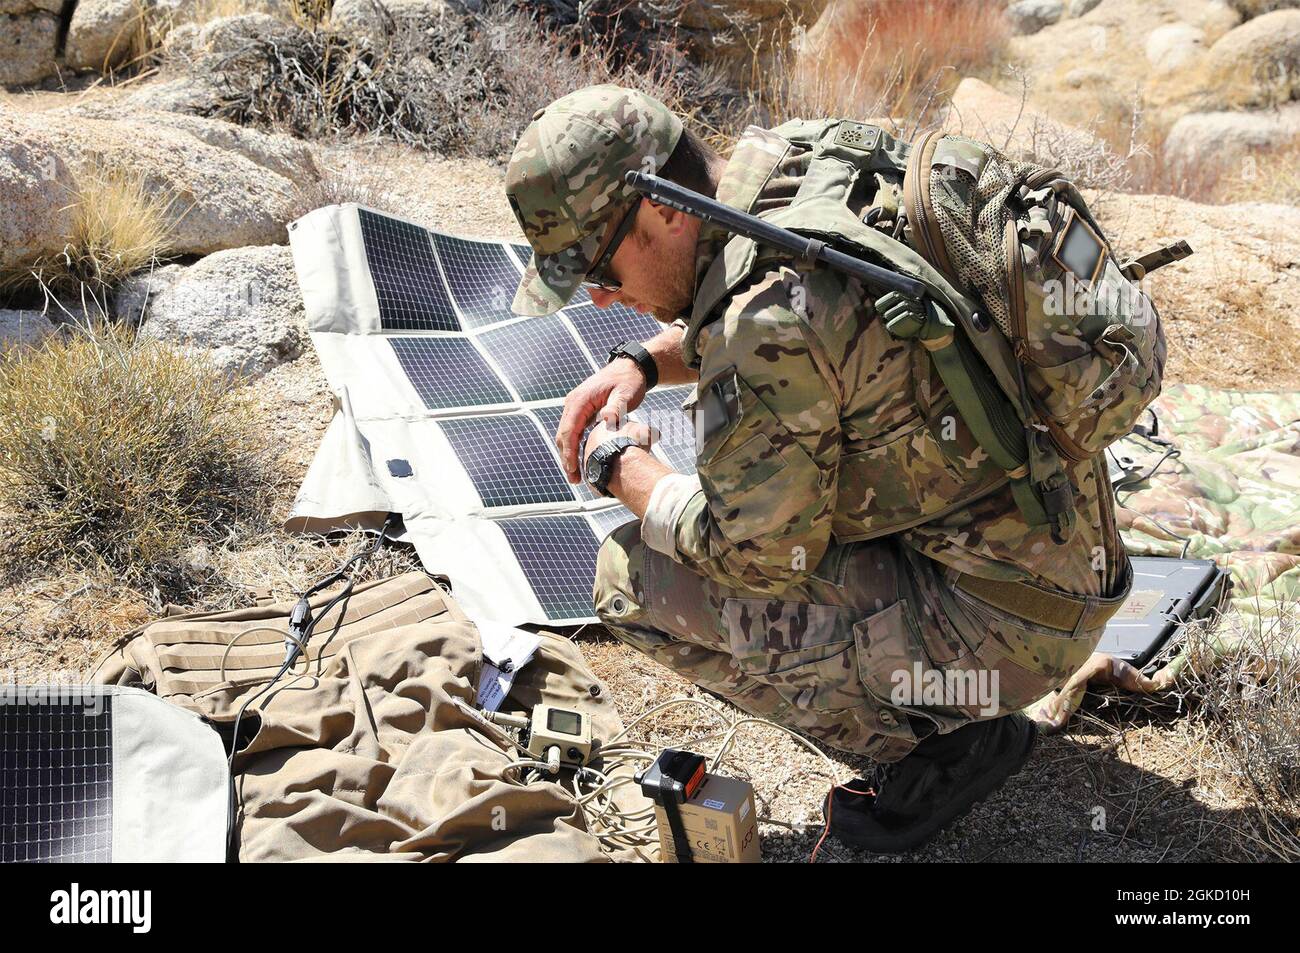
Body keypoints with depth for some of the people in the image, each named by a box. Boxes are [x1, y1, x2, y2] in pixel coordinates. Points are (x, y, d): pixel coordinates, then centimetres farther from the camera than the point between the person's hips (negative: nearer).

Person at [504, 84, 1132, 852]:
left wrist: (621, 467, -4)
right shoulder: (806, 168, 1)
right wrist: (642, 361, 8)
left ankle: (943, 736, -1)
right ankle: (953, 692, 18)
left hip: (1000, 617, -9)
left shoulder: (770, 315, -26)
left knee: (639, 580, -11)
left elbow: (757, 555, -20)